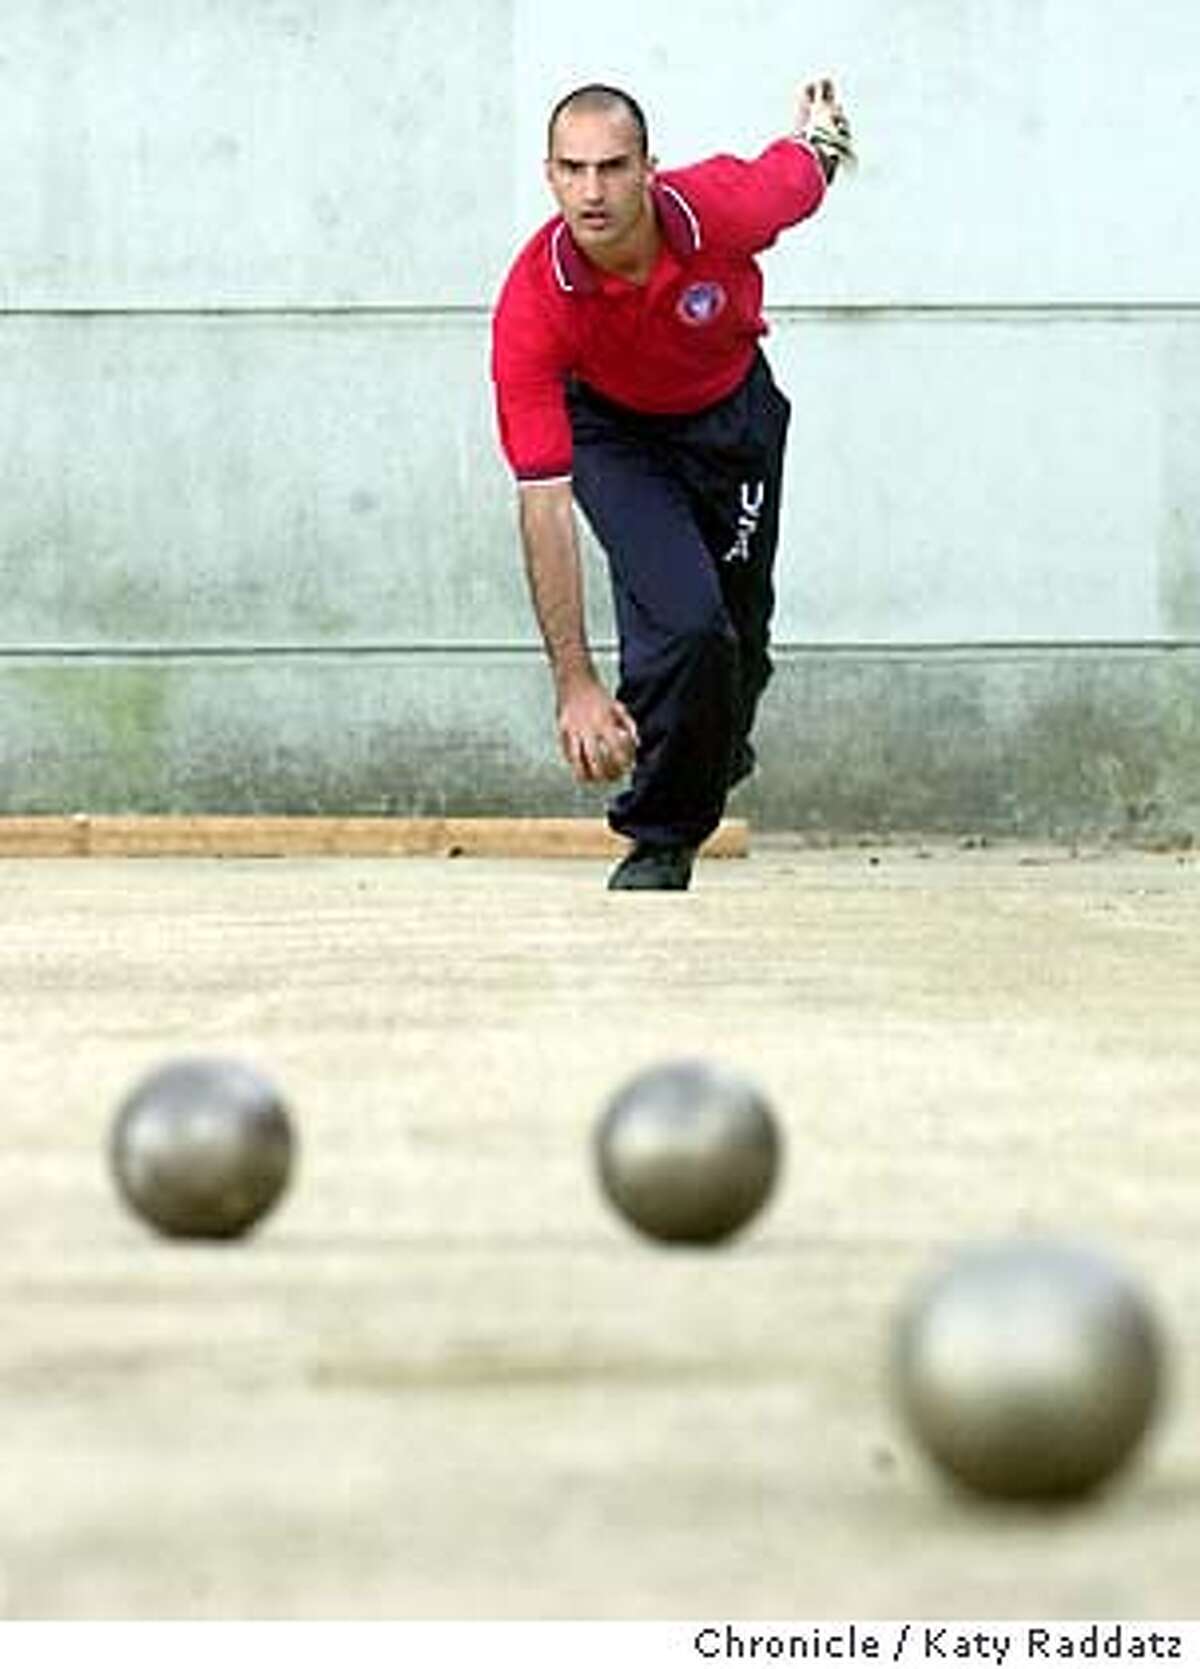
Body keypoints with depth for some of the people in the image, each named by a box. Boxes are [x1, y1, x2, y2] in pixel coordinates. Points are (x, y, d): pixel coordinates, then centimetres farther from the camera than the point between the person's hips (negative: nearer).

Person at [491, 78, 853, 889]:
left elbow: (802, 173, -7)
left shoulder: (721, 208, -33)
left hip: (735, 411, 2)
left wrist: (822, 134, 20)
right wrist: (576, 684, -39)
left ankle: (719, 748, 47)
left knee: (739, 631, 10)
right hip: (613, 427, -2)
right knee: (682, 616, -21)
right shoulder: (532, 308, -36)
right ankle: (659, 843, 0)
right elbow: (545, 503, -36)